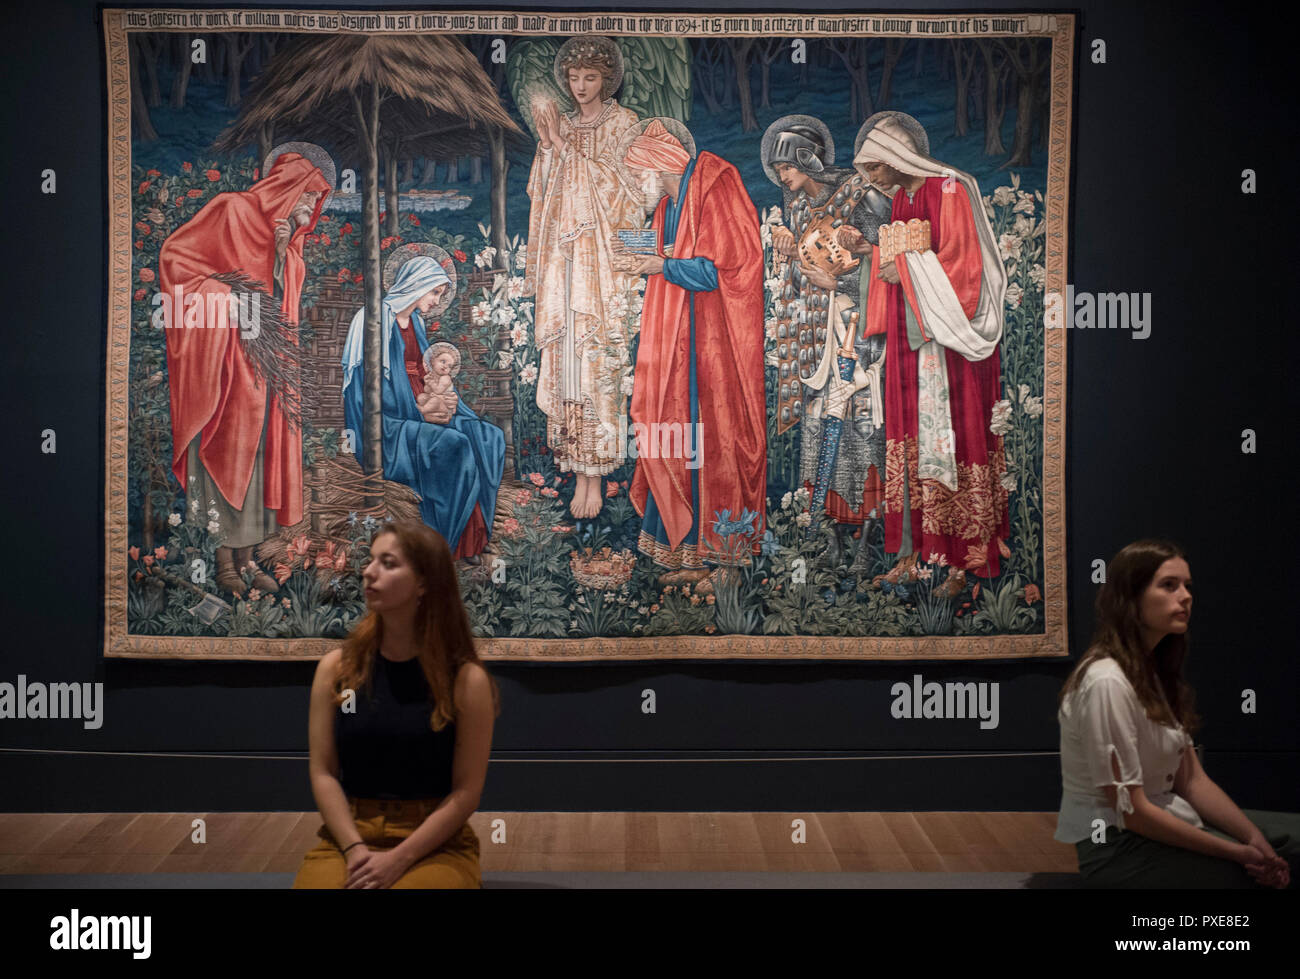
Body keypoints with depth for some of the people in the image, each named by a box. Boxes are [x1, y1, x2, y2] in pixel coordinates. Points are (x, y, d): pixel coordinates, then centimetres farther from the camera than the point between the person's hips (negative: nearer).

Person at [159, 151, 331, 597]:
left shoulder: (288, 239, 19)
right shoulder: (232, 211, -4)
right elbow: (174, 256, -8)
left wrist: (282, 249, 2)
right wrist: (227, 292, -13)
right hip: (228, 356, -7)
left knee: (259, 454, 7)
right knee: (227, 454, -5)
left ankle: (246, 556, 12)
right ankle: (224, 563, 0)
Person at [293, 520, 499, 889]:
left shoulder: (466, 679, -7)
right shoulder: (336, 668, 2)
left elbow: (467, 791, -8)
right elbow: (323, 772, 1)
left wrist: (398, 859, -15)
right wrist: (354, 849, -13)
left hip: (435, 844, -2)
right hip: (348, 836, 2)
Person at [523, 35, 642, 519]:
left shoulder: (623, 124, 1)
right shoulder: (558, 125, 15)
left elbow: (616, 188, -9)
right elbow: (544, 195, 14)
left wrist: (562, 144, -11)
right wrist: (548, 144, -1)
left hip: (604, 256, -4)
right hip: (562, 254, 4)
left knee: (597, 359, -9)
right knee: (564, 358, 0)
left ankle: (595, 472, -4)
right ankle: (579, 471, 4)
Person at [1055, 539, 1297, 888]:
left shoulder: (1156, 671, 8)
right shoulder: (1107, 682, -20)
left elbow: (1192, 780, 4)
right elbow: (1131, 811, -20)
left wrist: (1254, 837, -10)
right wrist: (1236, 852, -15)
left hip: (1166, 821, 8)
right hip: (1117, 847, -8)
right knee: (1255, 870, -18)